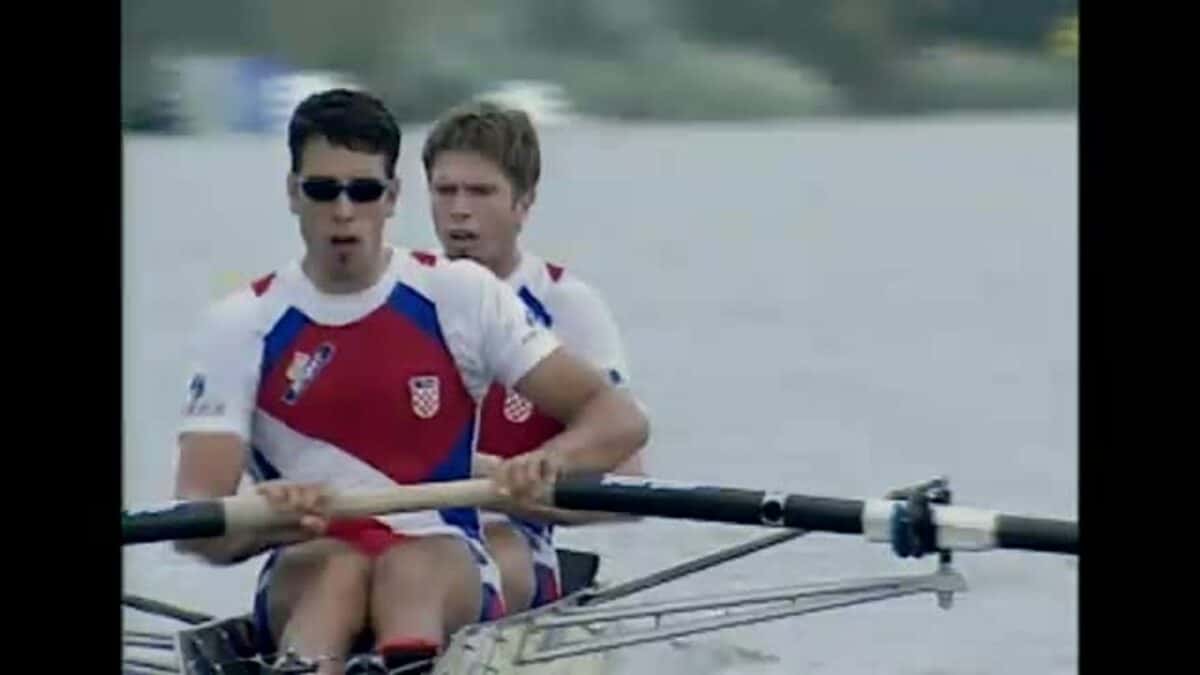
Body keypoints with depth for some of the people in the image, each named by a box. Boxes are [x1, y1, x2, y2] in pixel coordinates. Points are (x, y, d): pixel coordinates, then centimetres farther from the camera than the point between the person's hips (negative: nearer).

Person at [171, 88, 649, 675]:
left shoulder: (462, 296, 6)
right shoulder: (242, 324, 6)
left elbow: (621, 419, 1)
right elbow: (194, 521, -5)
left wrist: (551, 460, -23)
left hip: (448, 573, 0)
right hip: (305, 577, 0)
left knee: (413, 571, -35)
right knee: (338, 570, -35)